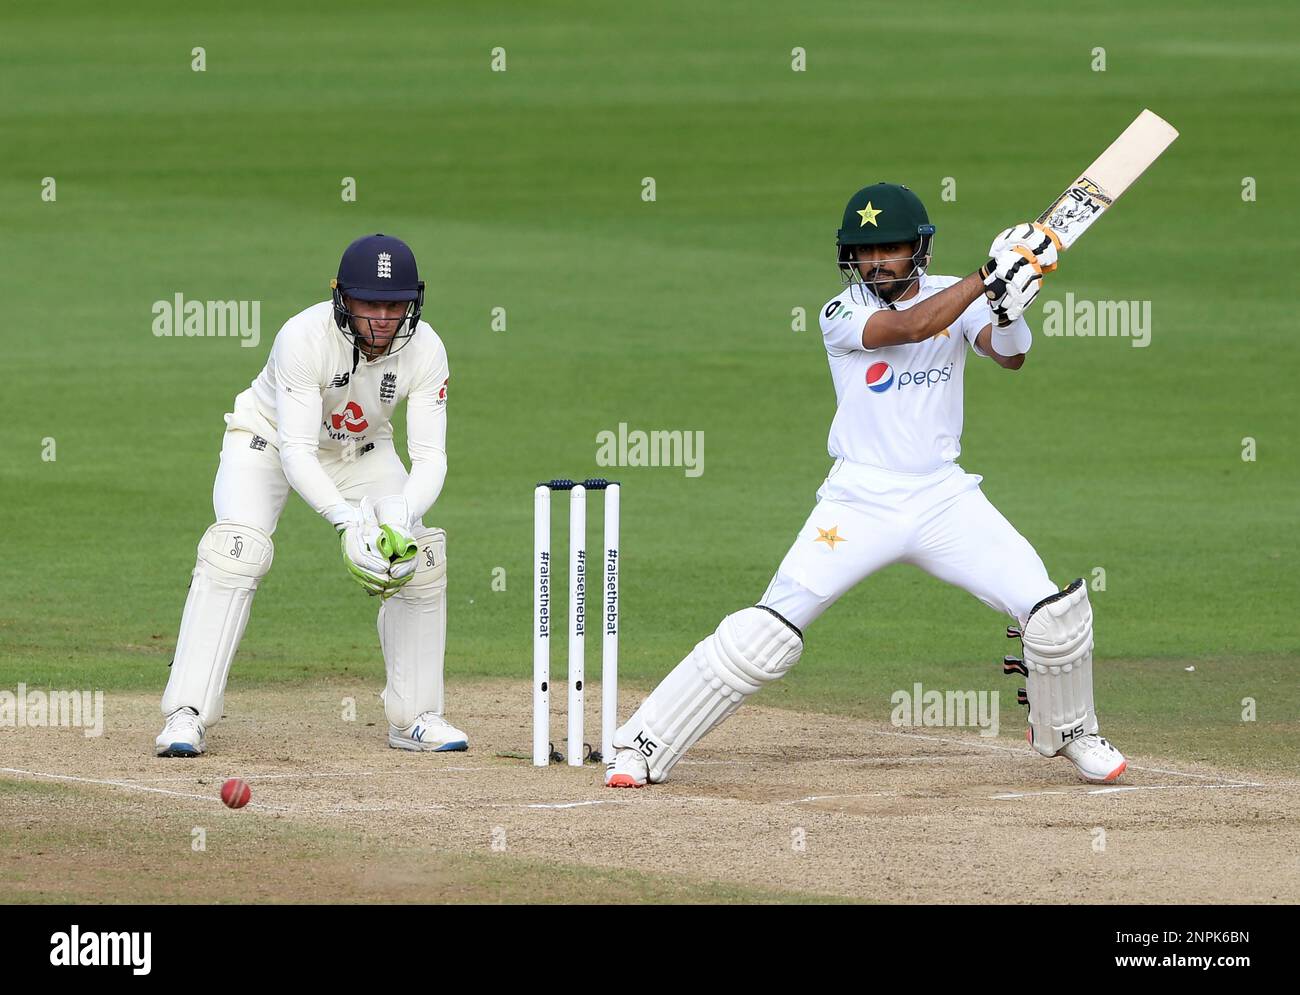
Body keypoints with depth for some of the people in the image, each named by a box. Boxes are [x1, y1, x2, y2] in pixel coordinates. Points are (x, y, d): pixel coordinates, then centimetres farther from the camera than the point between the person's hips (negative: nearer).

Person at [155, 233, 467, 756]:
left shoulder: (425, 350, -25)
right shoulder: (304, 337, -36)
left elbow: (430, 458, -26)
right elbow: (296, 451, -38)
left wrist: (398, 518, -45)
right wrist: (347, 519, -51)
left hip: (359, 451, 4)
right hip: (270, 436, -4)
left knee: (420, 556, -12)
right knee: (238, 550, -26)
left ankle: (416, 717, 3)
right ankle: (186, 717, -27)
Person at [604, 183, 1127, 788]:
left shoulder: (954, 295, 4)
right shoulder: (842, 315, -6)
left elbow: (1010, 357, -11)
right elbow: (911, 327, -25)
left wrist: (1010, 312, -32)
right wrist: (992, 277, -31)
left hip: (944, 499, 3)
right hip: (859, 504, -3)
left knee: (1053, 613, -9)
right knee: (767, 632, -13)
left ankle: (1067, 731, 19)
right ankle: (642, 747, -4)